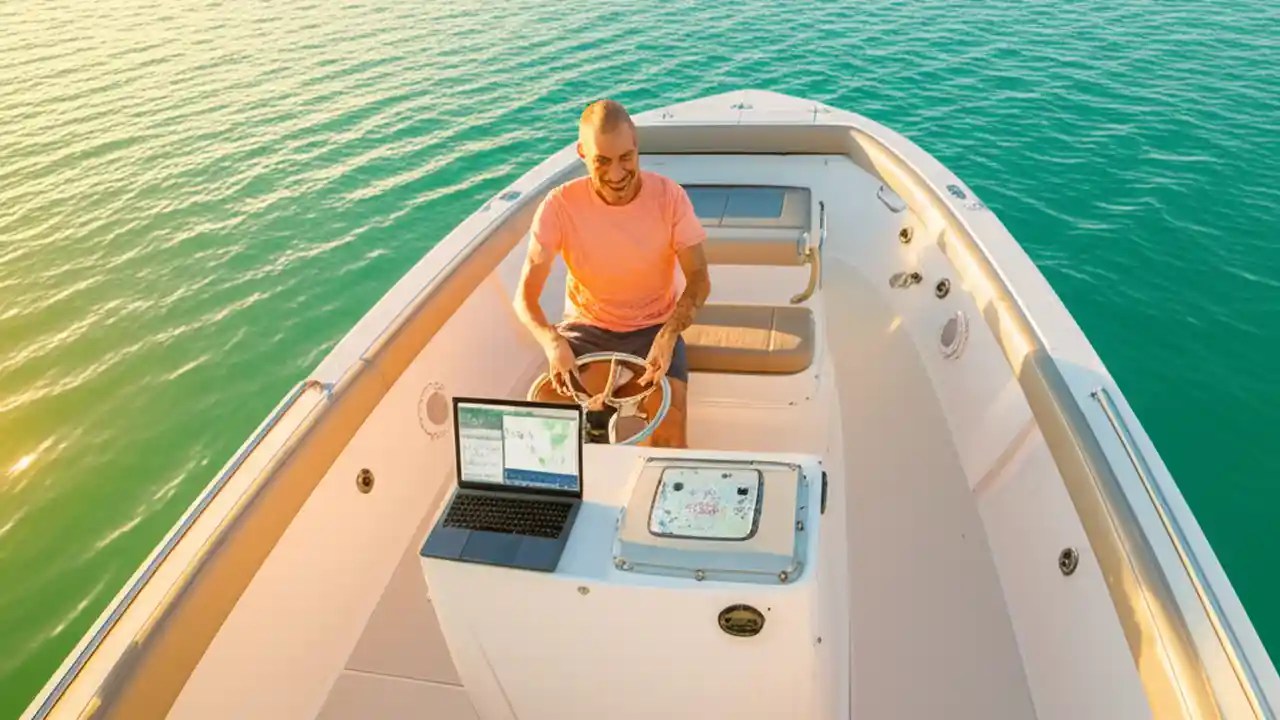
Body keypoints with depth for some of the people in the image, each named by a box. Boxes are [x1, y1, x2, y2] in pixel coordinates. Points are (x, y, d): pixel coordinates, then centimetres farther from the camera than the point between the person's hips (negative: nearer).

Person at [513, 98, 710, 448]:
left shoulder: (669, 196, -15)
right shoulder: (559, 205, -17)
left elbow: (698, 279, -12)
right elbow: (525, 294, -16)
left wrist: (669, 334, -31)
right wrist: (551, 340, -38)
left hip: (654, 327, 0)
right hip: (586, 327, 1)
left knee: (671, 424, -22)